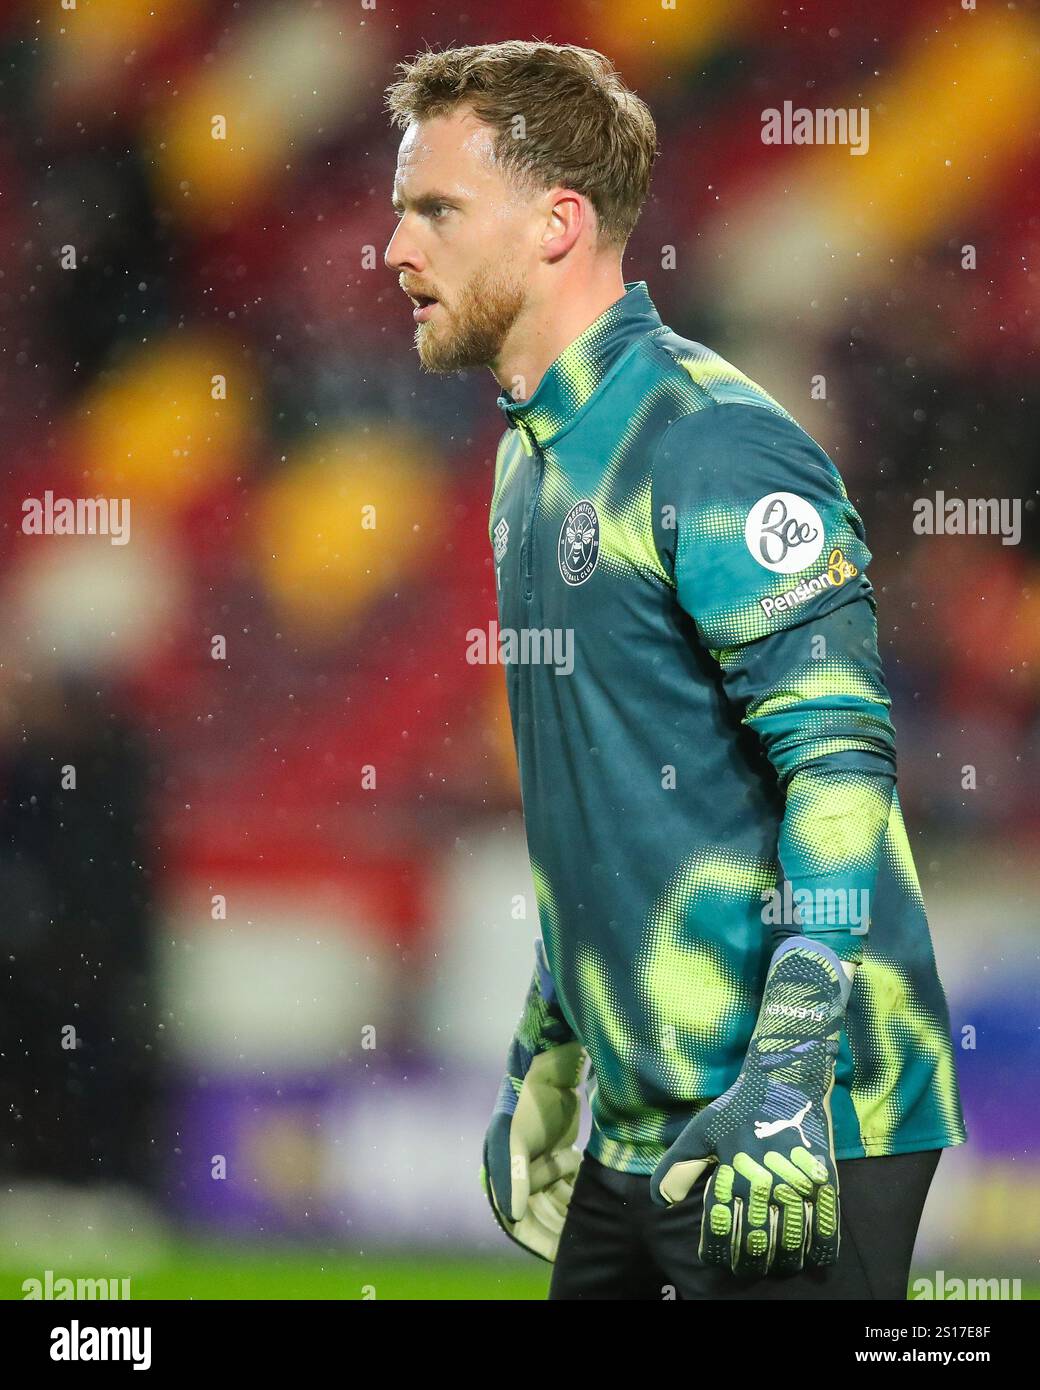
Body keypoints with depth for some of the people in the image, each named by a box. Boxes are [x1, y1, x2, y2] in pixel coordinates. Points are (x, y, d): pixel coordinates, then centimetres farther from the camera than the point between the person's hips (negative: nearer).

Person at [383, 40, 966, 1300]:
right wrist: (540, 1068, 24)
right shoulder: (532, 460, 16)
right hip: (633, 1130, 9)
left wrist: (788, 1080, -26)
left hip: (799, 1131, -9)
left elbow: (842, 760, -20)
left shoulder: (711, 442, -13)